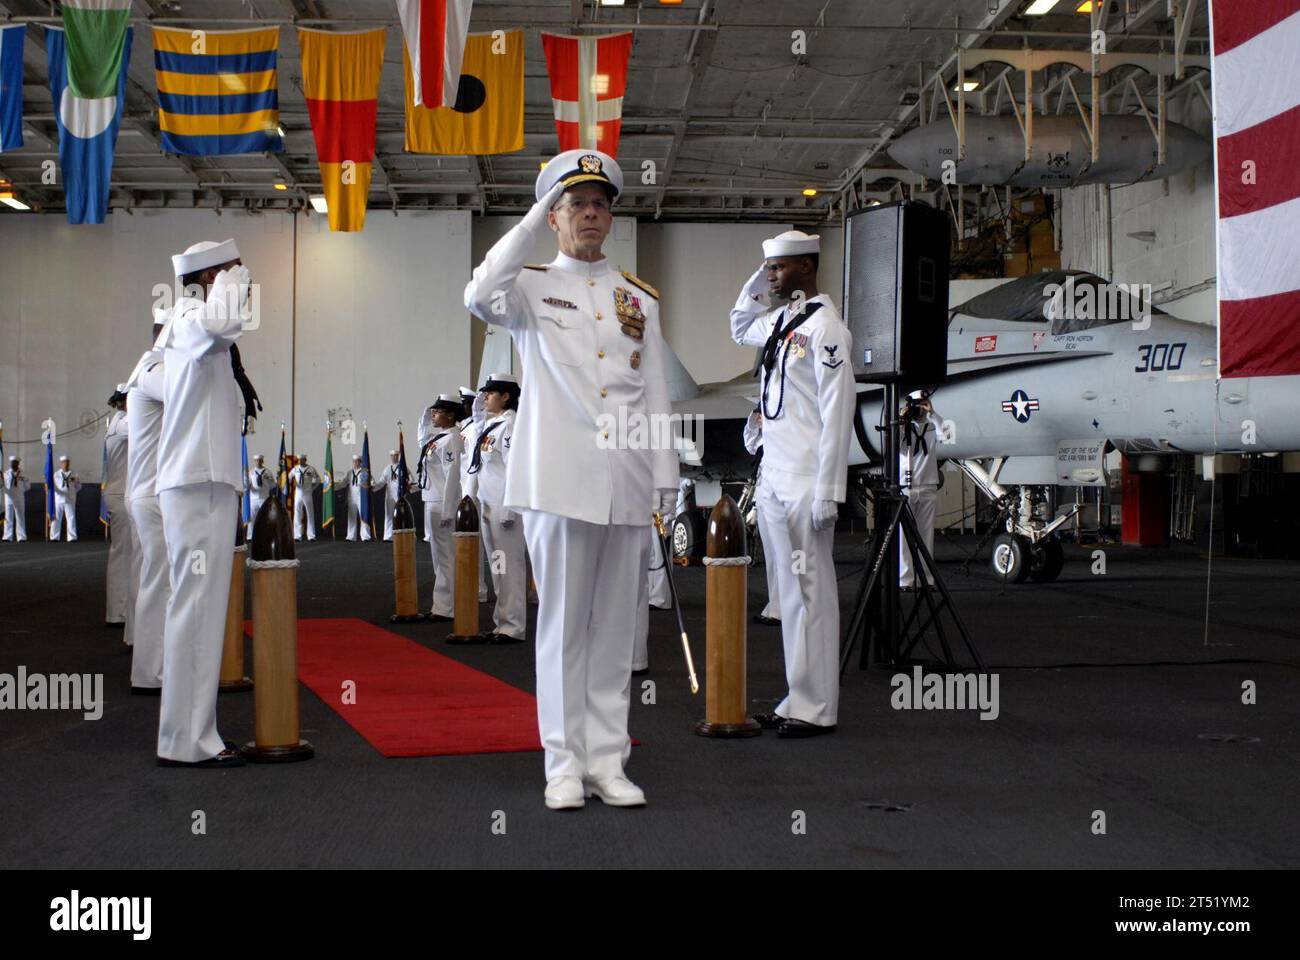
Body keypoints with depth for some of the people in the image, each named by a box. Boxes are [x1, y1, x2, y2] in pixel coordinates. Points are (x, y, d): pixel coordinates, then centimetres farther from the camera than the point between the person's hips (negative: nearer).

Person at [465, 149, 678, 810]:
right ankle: (565, 765, 7)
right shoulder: (531, 287, 7)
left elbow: (656, 396, 15)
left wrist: (665, 481, 8)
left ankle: (607, 762, 13)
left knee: (614, 628, 7)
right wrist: (535, 220, -11)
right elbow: (481, 298, -17)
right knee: (563, 626, 0)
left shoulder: (639, 300, 16)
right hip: (559, 481, -3)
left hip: (628, 487, 3)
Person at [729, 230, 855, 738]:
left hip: (805, 483, -9)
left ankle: (815, 709, 0)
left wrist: (828, 491, -20)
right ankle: (798, 702, 18)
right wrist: (753, 287, 20)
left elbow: (837, 411, -16)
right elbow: (739, 329, 39)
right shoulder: (778, 320, 15)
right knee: (789, 594, 11)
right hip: (772, 480, 9)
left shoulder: (824, 325, -11)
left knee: (812, 592, -5)